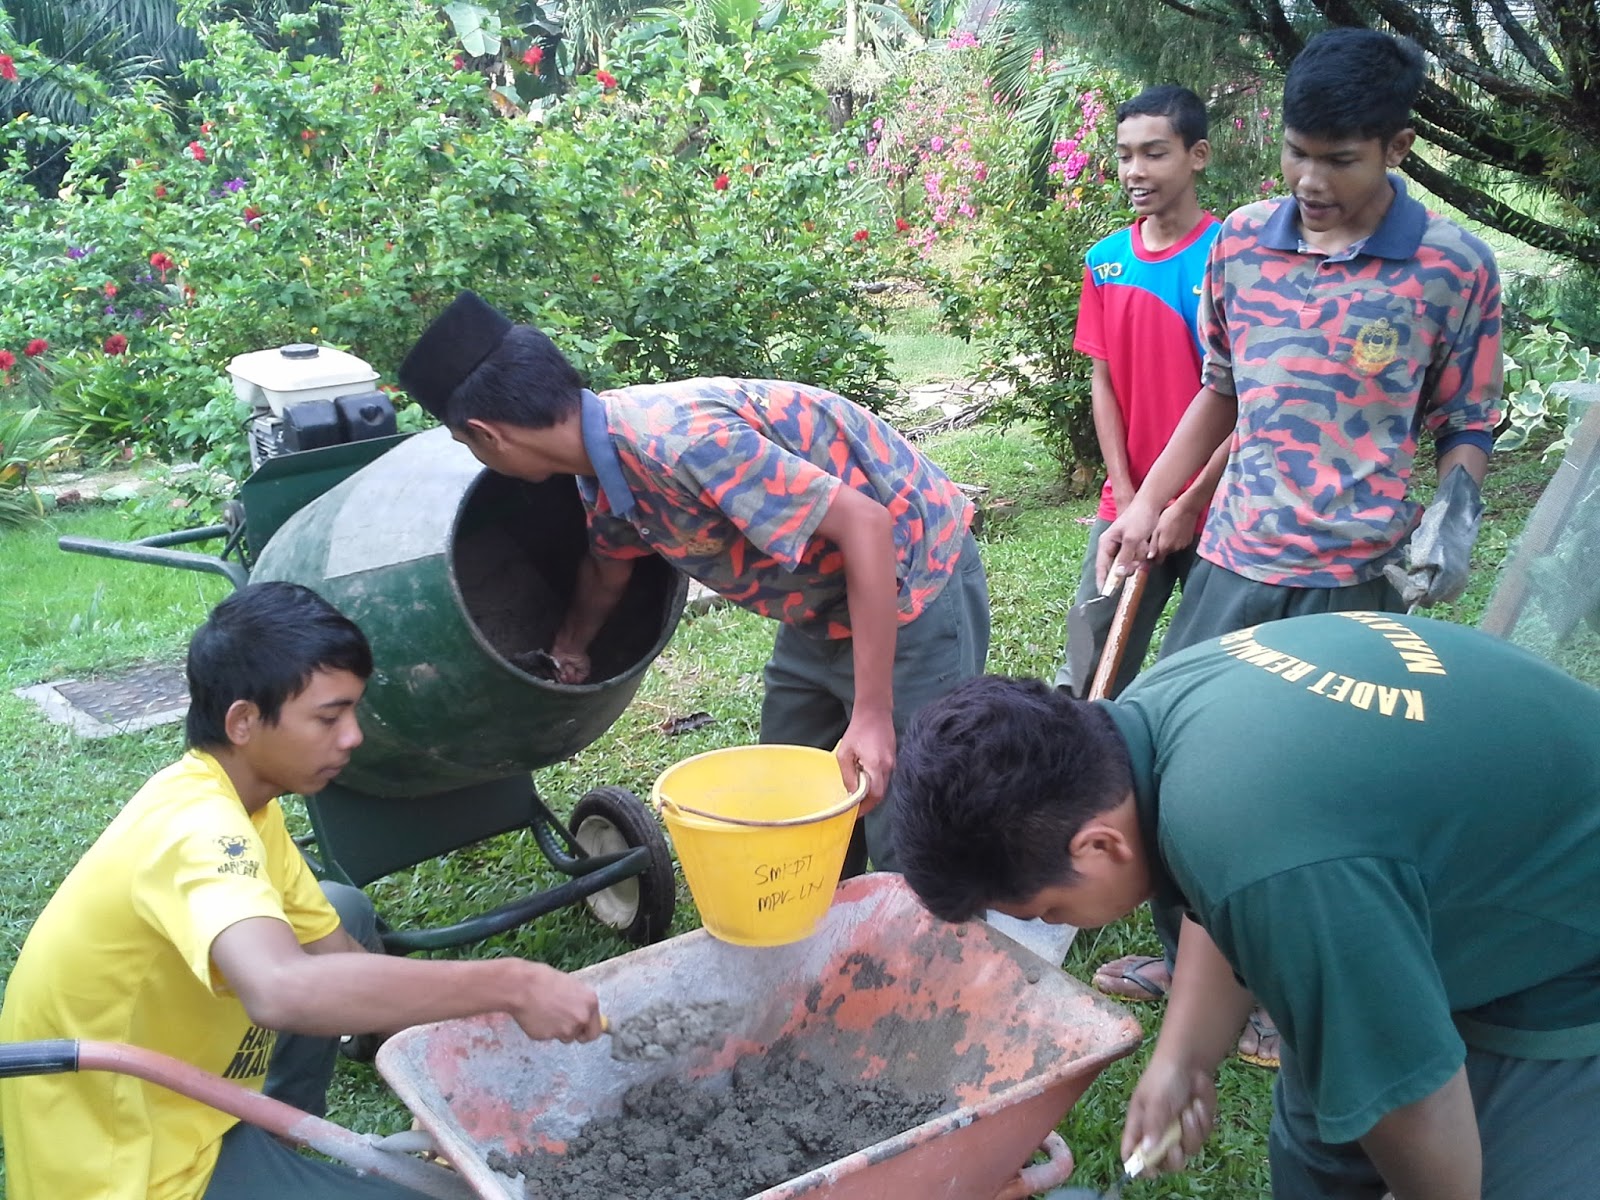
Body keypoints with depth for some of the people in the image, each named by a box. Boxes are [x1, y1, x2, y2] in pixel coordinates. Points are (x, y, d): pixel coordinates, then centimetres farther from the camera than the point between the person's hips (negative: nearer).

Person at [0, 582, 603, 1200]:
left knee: (345, 911, 16)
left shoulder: (220, 797, 0)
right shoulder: (198, 828, -30)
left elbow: (339, 954, 6)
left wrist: (485, 1014, -4)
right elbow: (283, 990, -50)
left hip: (158, 1094, 9)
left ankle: (274, 1141, 21)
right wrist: (509, 985, -43)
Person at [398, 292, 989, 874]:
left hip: (907, 581, -9)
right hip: (826, 596, 9)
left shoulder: (677, 440, -31)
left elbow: (865, 525, -32)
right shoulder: (607, 462, -2)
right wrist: (568, 652, 39)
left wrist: (872, 714, -31)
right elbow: (607, 570, 21)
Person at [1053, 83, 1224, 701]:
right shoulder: (1104, 261, 5)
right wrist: (1129, 501, -1)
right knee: (1085, 674, 4)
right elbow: (1103, 383, 7)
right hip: (1127, 505, 4)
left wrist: (1189, 506, -11)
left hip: (1214, 507, -3)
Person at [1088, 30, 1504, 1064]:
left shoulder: (1453, 268, -7)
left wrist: (1454, 515, -18)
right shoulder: (1243, 240, 3)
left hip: (1358, 585, -4)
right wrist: (1148, 505, 9)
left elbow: (1467, 427, 1)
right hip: (1233, 562, 4)